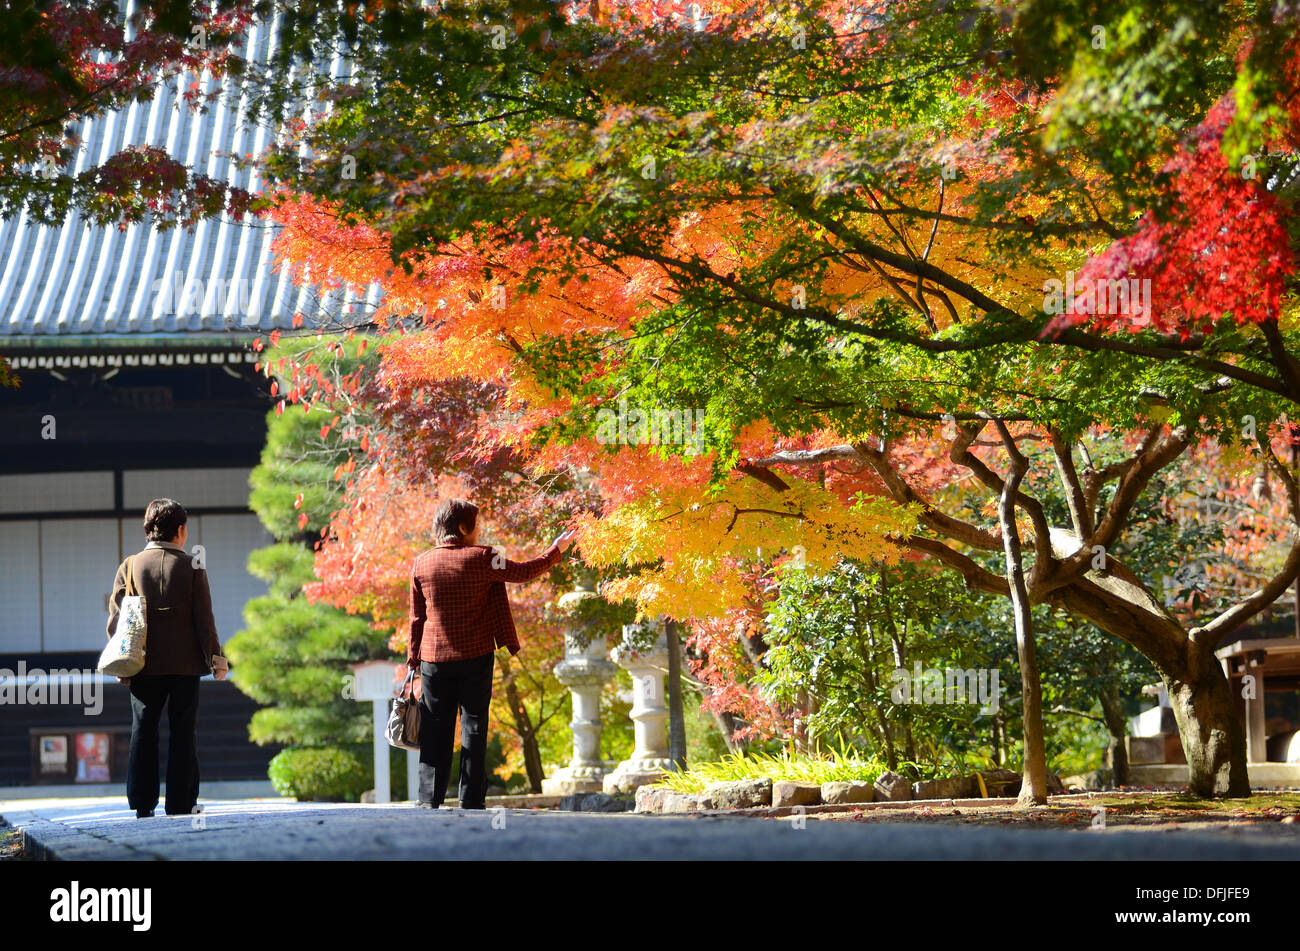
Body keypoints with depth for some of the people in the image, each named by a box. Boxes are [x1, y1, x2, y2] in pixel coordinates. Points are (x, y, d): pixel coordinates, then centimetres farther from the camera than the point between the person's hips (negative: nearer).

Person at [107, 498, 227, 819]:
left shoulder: (130, 566, 3)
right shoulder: (192, 568, -2)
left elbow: (115, 619, 3)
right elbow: (204, 618, -5)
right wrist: (215, 657, 3)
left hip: (145, 665, 2)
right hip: (185, 663, -2)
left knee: (143, 732, 6)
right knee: (183, 732, 3)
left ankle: (142, 805, 5)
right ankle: (181, 804, 1)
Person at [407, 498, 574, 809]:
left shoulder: (421, 563, 2)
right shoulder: (481, 558, -8)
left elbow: (417, 617, 6)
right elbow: (522, 572, 1)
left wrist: (413, 659, 12)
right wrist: (555, 551, 14)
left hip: (434, 659, 2)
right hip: (475, 657, -2)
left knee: (435, 730, 6)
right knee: (473, 726, 3)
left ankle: (429, 798, 3)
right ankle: (472, 800, -1)